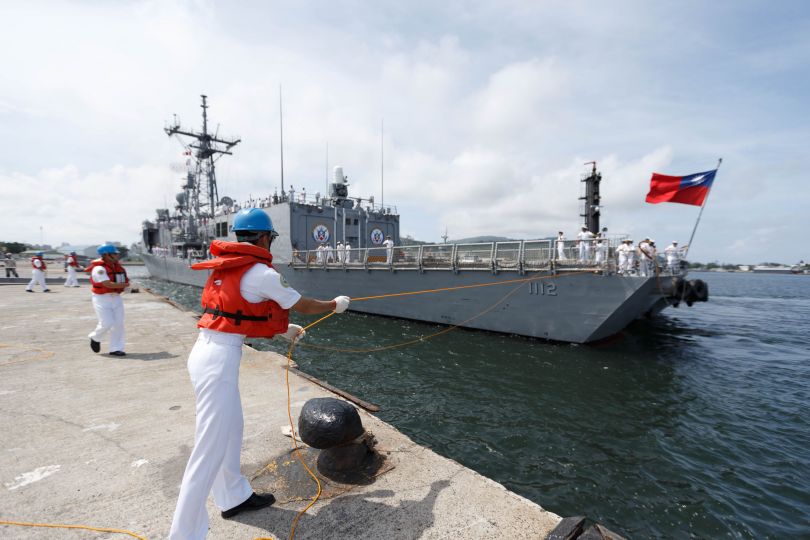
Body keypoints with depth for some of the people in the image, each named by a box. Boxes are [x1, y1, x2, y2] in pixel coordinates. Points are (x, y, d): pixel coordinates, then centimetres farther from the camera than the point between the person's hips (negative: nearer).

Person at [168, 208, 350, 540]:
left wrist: (282, 330, 30)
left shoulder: (226, 266, 12)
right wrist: (335, 305, 16)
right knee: (210, 450, 0)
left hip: (205, 352, 10)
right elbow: (302, 305, -2)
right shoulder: (261, 273, -13)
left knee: (231, 428, 22)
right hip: (220, 359, -10)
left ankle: (234, 498, 40)